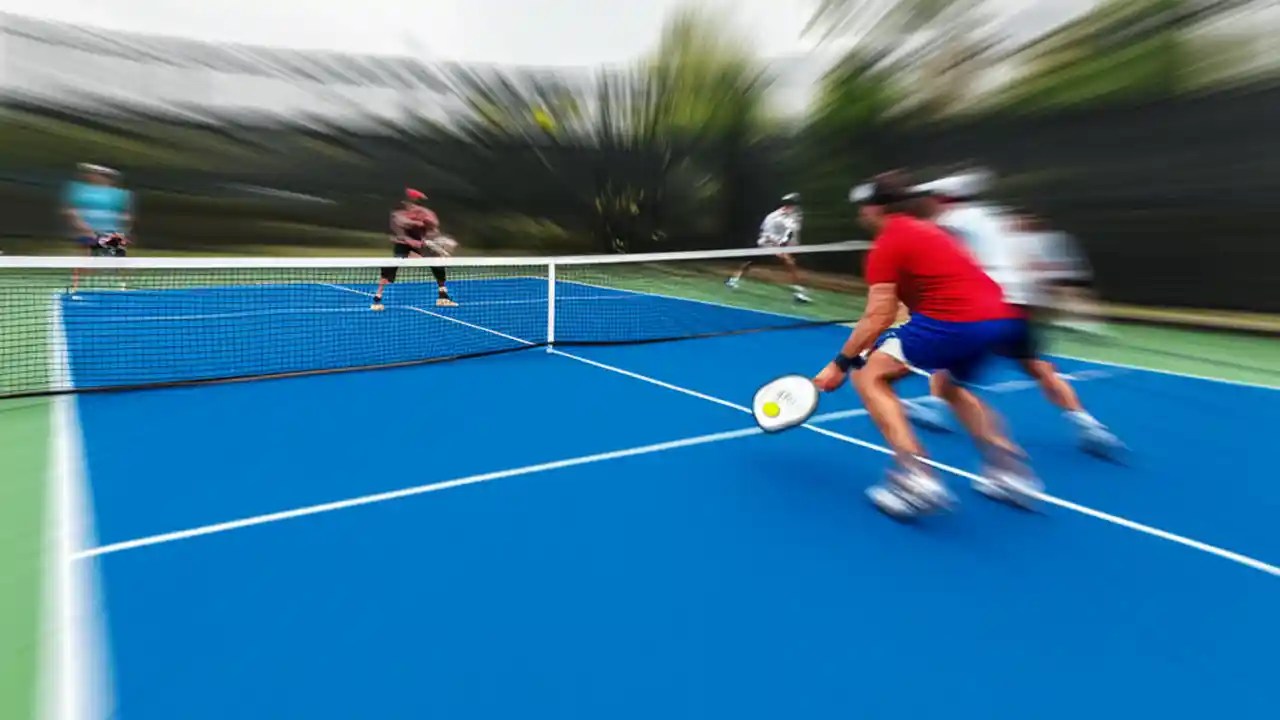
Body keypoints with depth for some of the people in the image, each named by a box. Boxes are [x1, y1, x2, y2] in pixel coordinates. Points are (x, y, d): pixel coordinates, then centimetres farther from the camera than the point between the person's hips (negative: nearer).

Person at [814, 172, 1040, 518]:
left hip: (958, 319, -10)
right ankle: (1010, 471, 29)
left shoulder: (888, 241, 0)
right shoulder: (924, 230, 26)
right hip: (1000, 316, 10)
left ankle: (916, 477, -14)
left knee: (869, 376, -2)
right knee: (952, 387, 35)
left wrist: (840, 363, 0)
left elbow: (877, 317, -6)